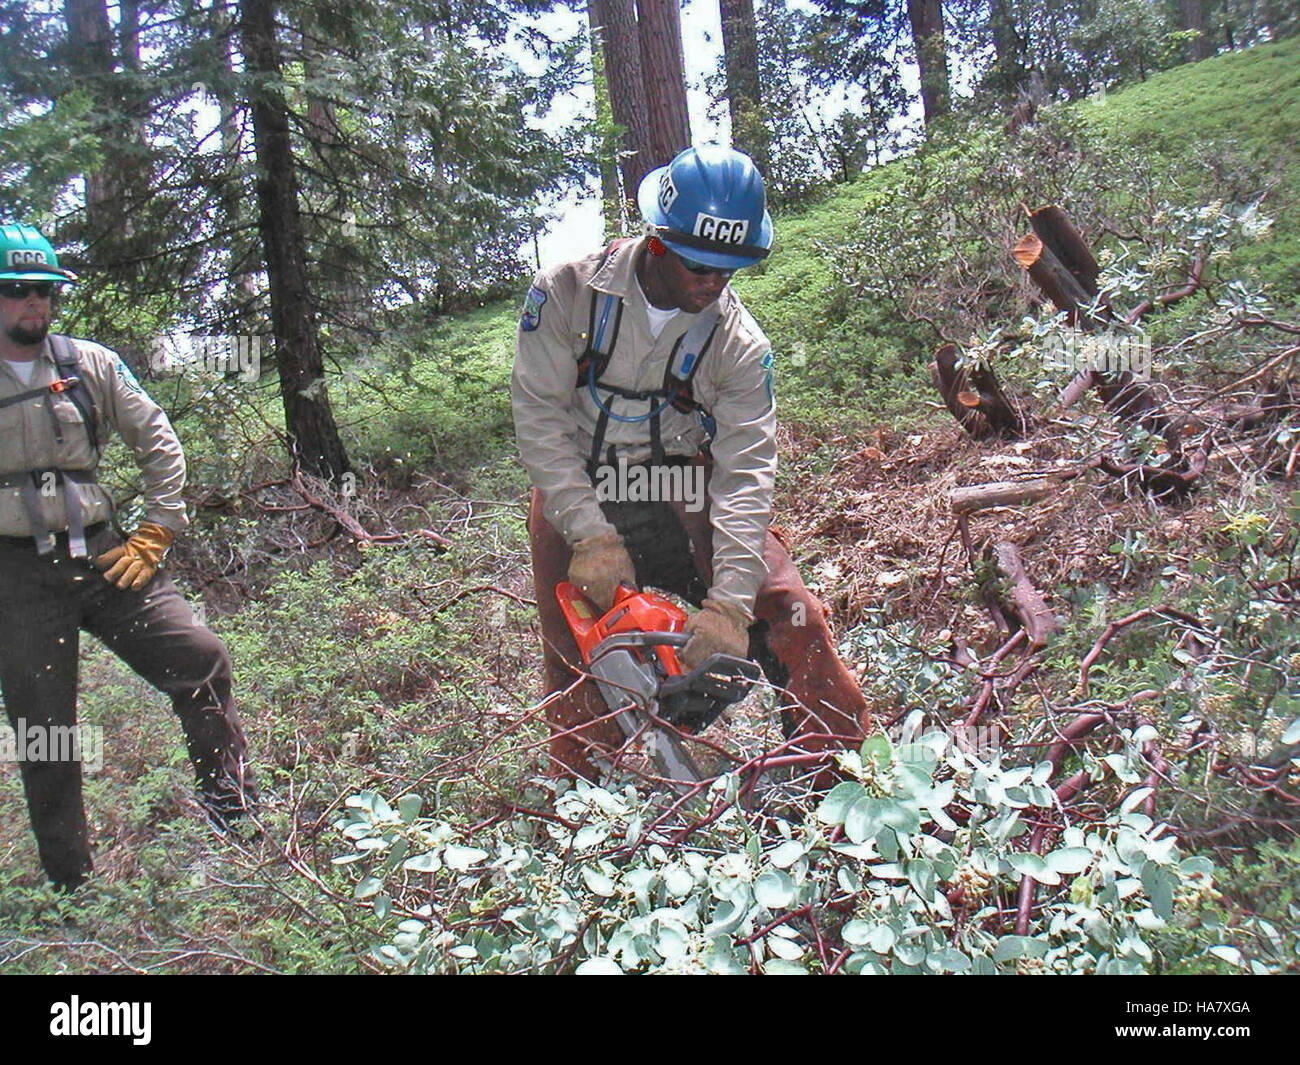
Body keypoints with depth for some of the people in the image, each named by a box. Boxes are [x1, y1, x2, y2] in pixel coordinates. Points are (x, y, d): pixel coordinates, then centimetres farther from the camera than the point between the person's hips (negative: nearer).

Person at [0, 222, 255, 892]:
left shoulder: (90, 366, 3)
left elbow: (159, 445, 7)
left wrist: (154, 538, 2)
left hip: (100, 555, 2)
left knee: (199, 658, -10)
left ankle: (229, 802, 10)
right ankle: (70, 883, 22)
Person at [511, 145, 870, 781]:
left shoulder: (740, 344, -13)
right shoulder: (566, 293, -14)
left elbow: (746, 471, -20)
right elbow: (540, 417, -15)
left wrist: (728, 603, -31)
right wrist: (591, 536, -25)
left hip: (686, 501, 1)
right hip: (575, 504, 0)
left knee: (792, 618, -10)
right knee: (579, 678, 2)